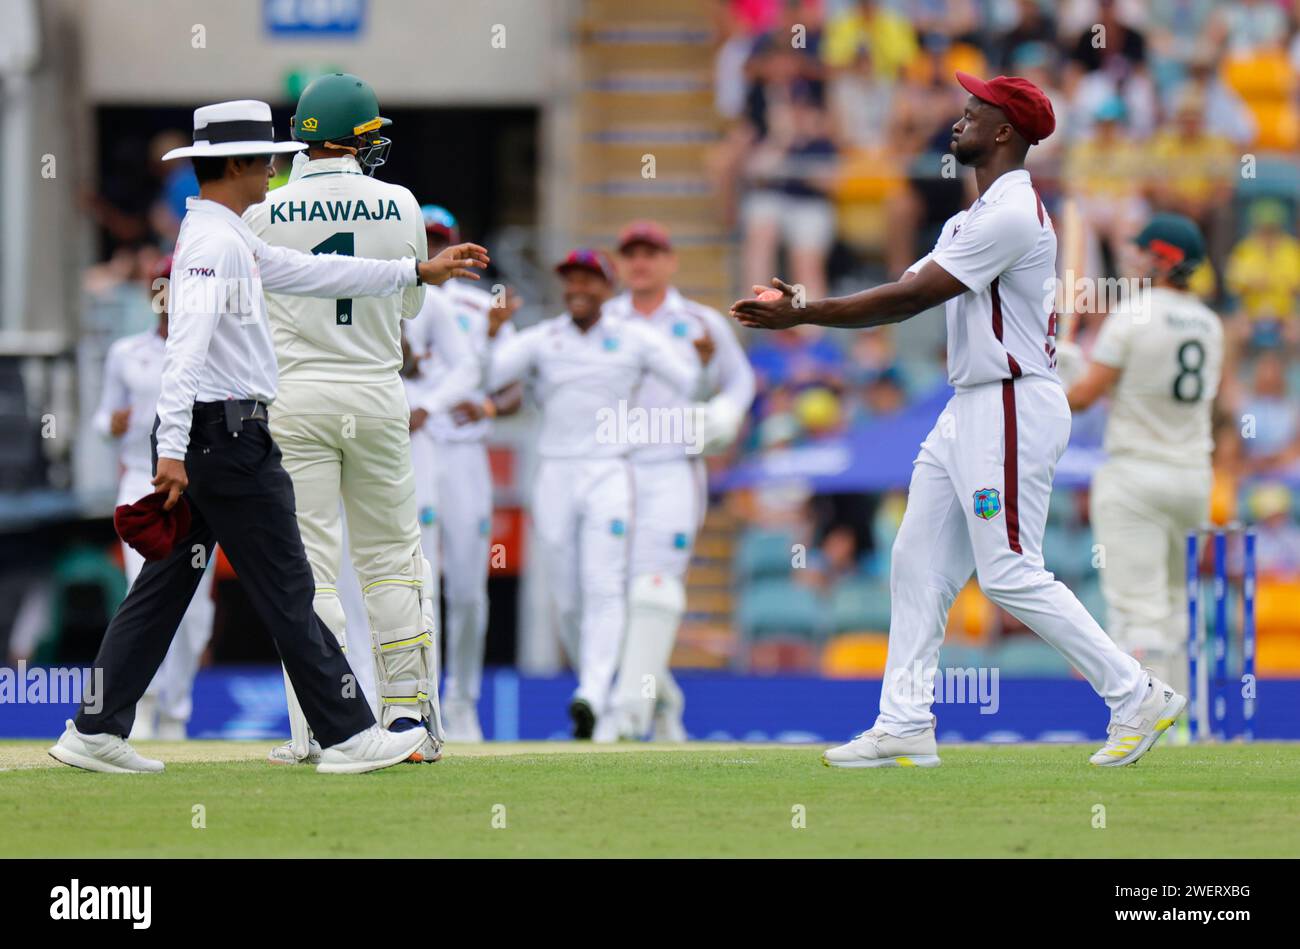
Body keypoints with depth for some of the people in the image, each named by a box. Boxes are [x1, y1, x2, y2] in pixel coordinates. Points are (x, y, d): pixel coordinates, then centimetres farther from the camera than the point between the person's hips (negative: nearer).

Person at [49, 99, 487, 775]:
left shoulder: (231, 238, 18)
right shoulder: (216, 240, -15)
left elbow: (308, 273, 25)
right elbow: (187, 346, -24)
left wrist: (417, 272, 27)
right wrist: (173, 450, -32)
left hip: (196, 439, 10)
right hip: (228, 434, -10)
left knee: (165, 585, 10)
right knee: (286, 590, -4)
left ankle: (94, 731, 9)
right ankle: (347, 736, 0)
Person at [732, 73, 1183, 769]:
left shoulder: (1011, 214, -16)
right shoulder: (979, 216, 18)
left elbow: (909, 299, -19)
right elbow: (906, 293, 14)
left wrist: (803, 316, -17)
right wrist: (804, 308, 3)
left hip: (1013, 409, -11)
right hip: (968, 411, 11)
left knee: (1011, 574, -11)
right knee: (918, 562, 8)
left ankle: (1137, 698, -5)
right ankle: (904, 726, 10)